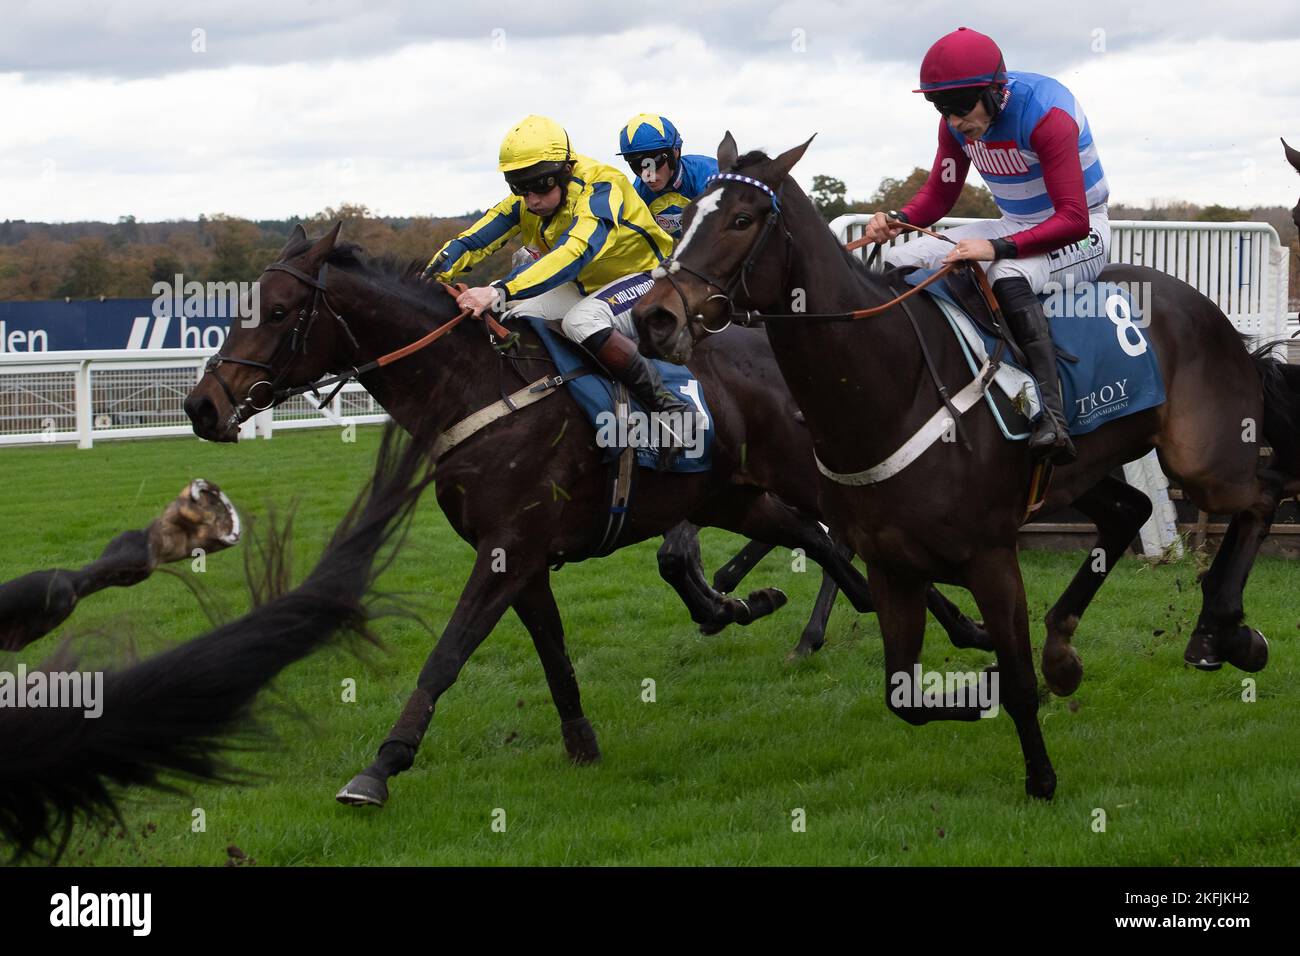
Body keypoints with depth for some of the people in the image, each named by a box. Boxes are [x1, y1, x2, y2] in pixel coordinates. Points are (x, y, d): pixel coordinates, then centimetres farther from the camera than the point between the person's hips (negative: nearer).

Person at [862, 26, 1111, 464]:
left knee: (1008, 277, -40)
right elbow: (939, 194, 4)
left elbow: (1073, 219, -32)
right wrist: (896, 220, -19)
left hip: (1080, 233, -8)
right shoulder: (958, 122, -5)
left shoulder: (1045, 113, -28)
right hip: (1014, 227, 8)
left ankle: (1051, 416, -49)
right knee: (900, 263, -6)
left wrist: (997, 249, -42)